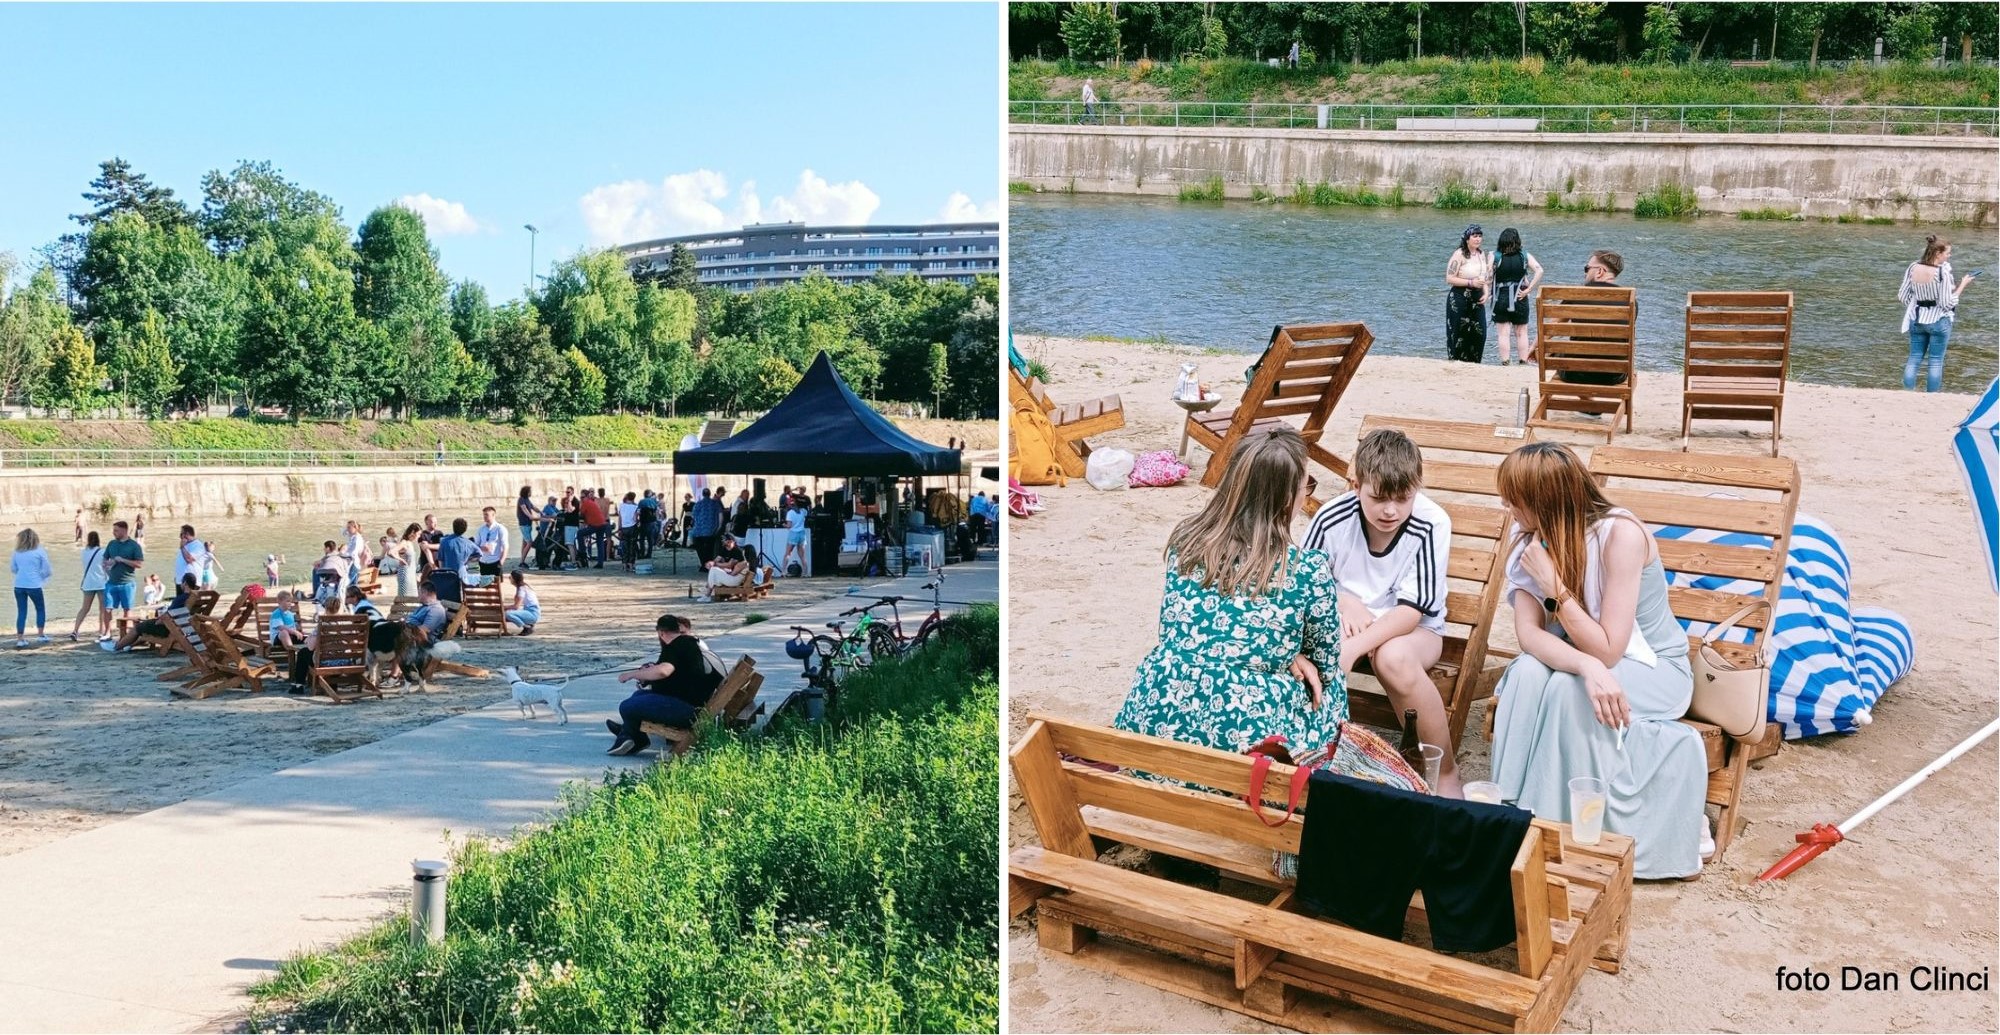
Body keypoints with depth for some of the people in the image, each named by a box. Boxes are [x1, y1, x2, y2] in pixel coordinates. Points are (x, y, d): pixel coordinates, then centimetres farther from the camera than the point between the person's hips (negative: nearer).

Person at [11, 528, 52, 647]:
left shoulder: (17, 552, 6)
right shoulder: (40, 552, -4)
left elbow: (14, 569, 14)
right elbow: (46, 571, -4)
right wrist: (51, 573, 16)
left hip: (19, 586, 3)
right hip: (34, 586, -3)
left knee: (21, 612, 7)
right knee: (40, 609, 15)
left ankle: (20, 638, 5)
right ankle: (41, 635, 17)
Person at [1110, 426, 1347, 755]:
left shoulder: (1187, 542, 5)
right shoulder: (1309, 569, -7)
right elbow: (1325, 662, 8)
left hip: (1158, 719, 3)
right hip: (1250, 735, -3)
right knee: (1331, 680, 26)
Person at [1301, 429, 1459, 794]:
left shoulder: (1432, 524, -20)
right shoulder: (1332, 519, -15)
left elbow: (1411, 610, -22)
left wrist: (1352, 648, -36)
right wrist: (1343, 601, -21)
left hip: (1413, 627, -2)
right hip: (1348, 619, 2)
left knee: (1393, 657, -37)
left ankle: (1445, 772, -16)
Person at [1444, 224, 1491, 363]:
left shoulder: (1481, 254, 12)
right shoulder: (1459, 254, -11)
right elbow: (1449, 278, -15)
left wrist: (1486, 293, 6)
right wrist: (1471, 283, -19)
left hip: (1477, 300, 7)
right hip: (1459, 300, -7)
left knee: (1479, 334, 2)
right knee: (1459, 334, -3)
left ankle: (1472, 363, 13)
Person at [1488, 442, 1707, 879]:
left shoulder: (1620, 534, -27)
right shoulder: (1533, 541, -11)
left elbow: (1607, 649, -28)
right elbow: (1529, 633, -21)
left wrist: (1553, 582, -32)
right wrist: (1587, 667, -40)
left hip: (1653, 667, -4)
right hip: (1585, 658, 4)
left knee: (1568, 690, -33)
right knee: (1527, 673, -28)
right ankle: (1520, 815, -19)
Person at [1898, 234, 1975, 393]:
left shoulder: (1913, 268, -5)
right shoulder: (1943, 272, -19)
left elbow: (1902, 296, 1)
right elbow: (1947, 303, -16)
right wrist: (1962, 284, -7)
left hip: (1916, 320, 4)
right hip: (1938, 321, -4)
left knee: (1914, 359, 11)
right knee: (1936, 361, 6)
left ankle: (1908, 393, 9)